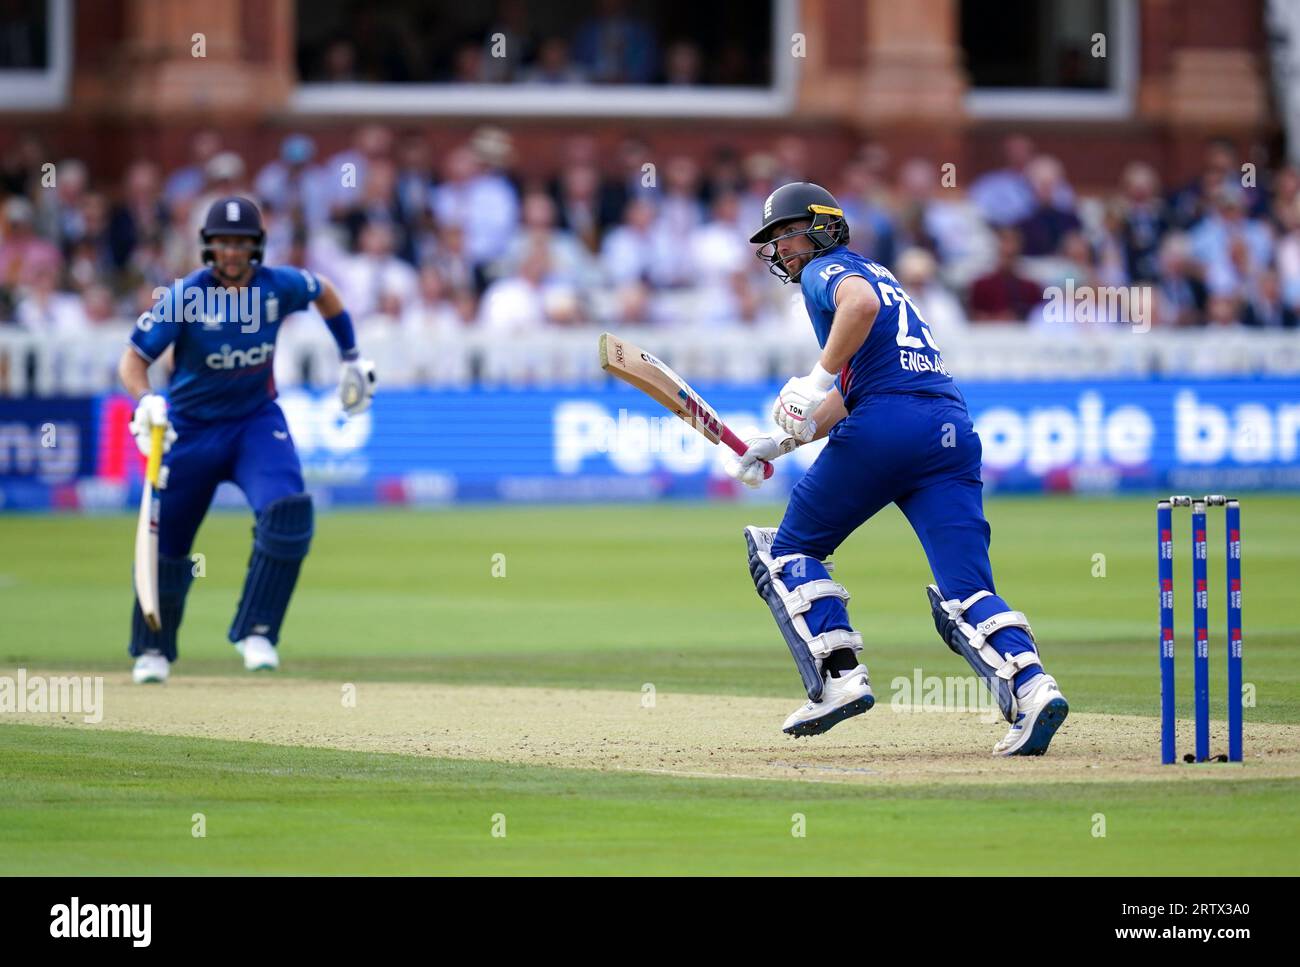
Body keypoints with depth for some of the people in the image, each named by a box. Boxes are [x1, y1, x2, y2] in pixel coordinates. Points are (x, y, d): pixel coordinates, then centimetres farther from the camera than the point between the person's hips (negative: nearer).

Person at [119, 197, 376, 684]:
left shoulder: (280, 286, -11)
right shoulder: (185, 296, -19)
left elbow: (324, 292, 12)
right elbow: (132, 359, -19)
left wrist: (352, 357, 15)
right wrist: (145, 399, -39)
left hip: (257, 420, 1)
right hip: (192, 426, -1)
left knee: (288, 511, -25)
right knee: (166, 539, 3)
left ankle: (255, 630, -12)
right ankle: (153, 649, 29)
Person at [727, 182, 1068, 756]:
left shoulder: (826, 270, 8)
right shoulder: (872, 273, 34)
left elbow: (861, 303, -19)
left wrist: (819, 379, -16)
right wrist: (781, 443, 30)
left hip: (886, 426, -8)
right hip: (953, 429, 8)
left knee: (791, 551, 10)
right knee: (966, 589, -2)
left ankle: (840, 677, -4)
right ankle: (1030, 684, -26)